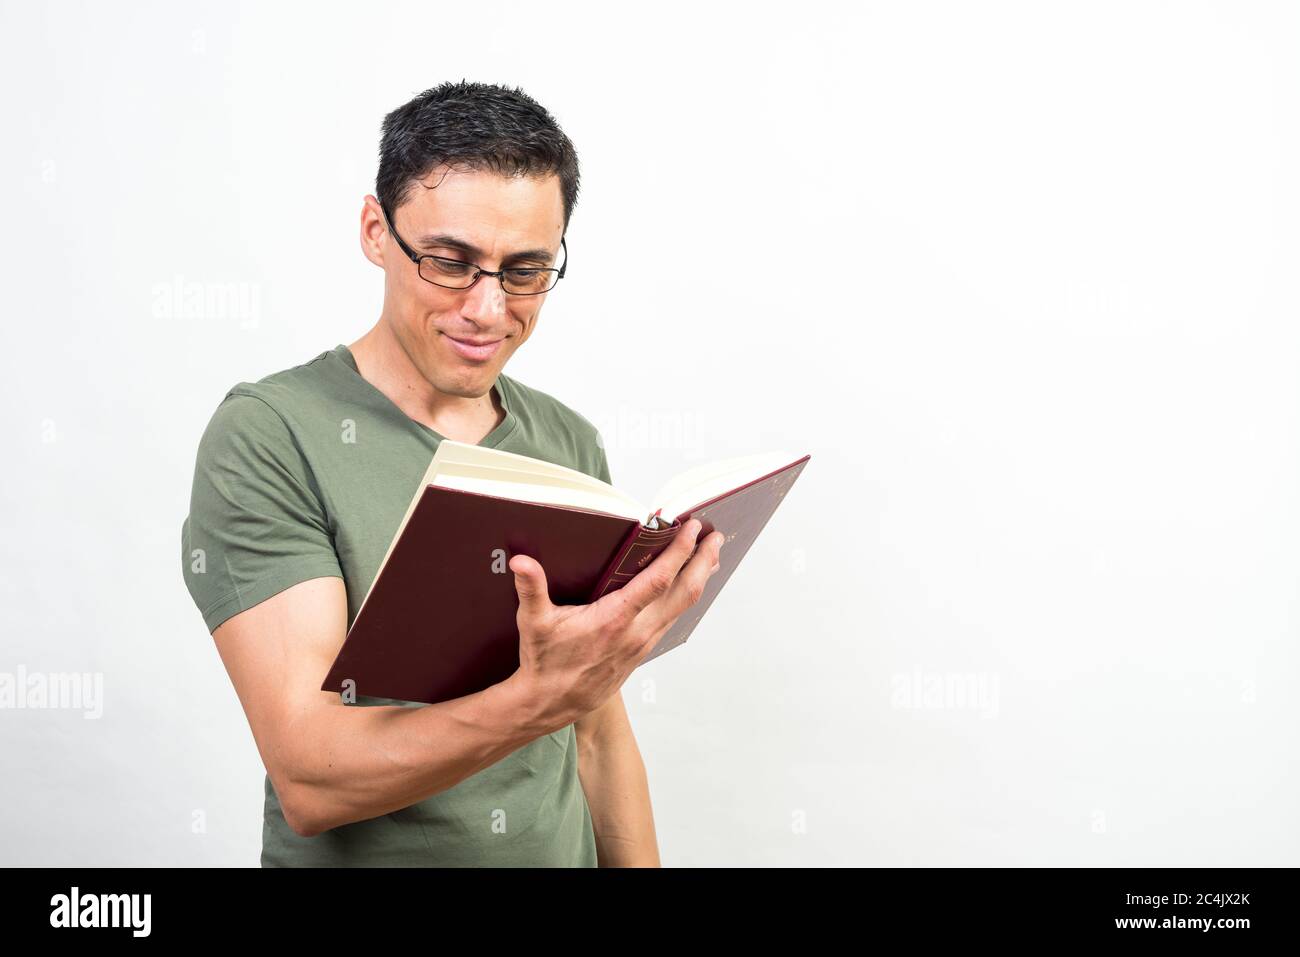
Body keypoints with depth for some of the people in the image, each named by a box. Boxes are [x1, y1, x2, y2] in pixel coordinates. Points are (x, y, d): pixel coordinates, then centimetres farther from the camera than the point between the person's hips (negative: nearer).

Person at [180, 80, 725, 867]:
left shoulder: (572, 446, -1)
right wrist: (540, 698, -40)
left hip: (563, 852, 5)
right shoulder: (266, 438, -18)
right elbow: (308, 779, -27)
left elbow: (601, 731, 4)